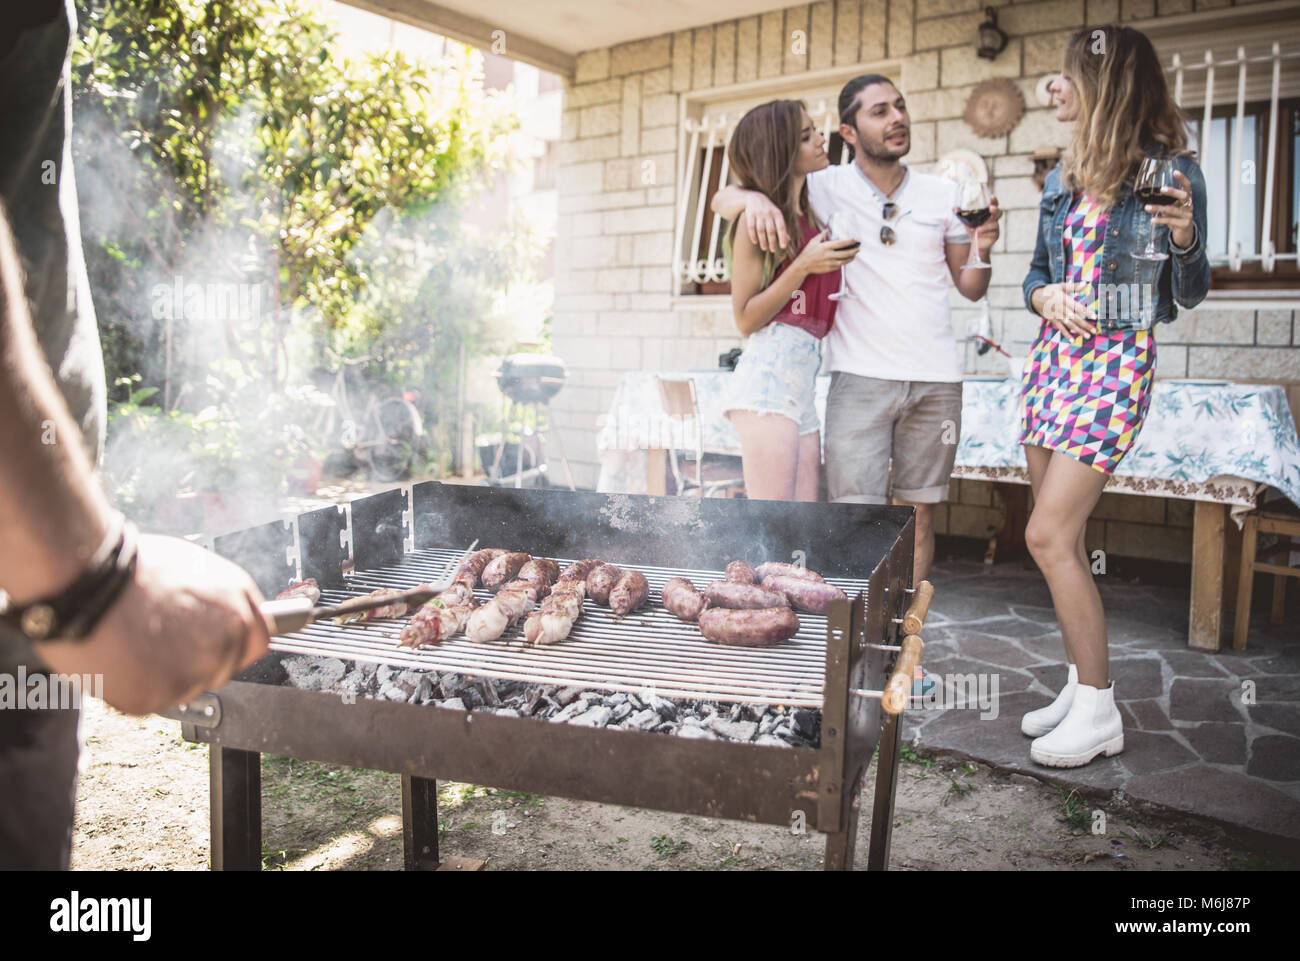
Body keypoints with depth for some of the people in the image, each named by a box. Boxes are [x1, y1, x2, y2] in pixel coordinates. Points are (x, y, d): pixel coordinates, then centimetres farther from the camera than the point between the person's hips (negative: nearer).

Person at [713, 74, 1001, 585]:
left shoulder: (941, 194, 9)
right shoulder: (825, 188, 1)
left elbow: (970, 288, 13)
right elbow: (722, 199, -1)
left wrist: (982, 248, -8)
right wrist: (754, 196, -24)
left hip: (936, 379, 3)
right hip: (860, 375, -3)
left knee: (918, 511, 8)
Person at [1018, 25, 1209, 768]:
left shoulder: (1171, 171, -6)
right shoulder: (1063, 179, 12)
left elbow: (1190, 297, -3)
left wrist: (1186, 240, -23)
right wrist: (1045, 296, -4)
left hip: (1117, 364, -7)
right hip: (1055, 356, 7)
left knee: (1049, 535, -13)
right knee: (1064, 537, 7)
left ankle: (1099, 710, 0)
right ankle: (1085, 686, 20)